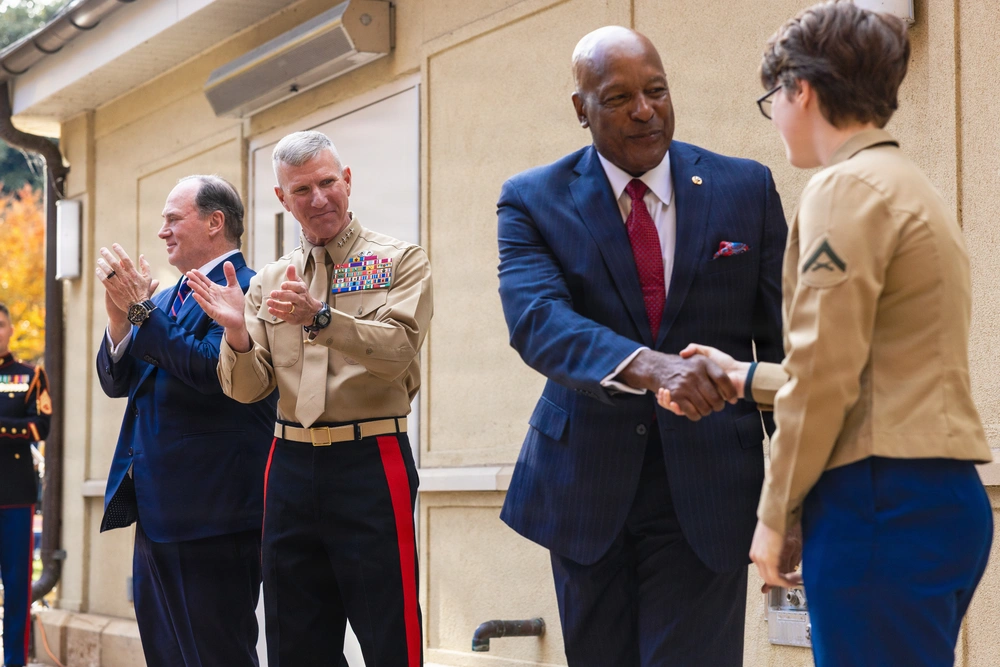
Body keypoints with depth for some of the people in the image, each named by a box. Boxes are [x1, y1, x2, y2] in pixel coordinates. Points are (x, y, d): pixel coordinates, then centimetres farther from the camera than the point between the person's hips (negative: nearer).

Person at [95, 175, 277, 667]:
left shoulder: (247, 290, -10)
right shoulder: (167, 298, 18)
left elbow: (212, 369, -23)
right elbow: (116, 382, 14)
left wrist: (140, 309, -17)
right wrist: (120, 317, -4)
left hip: (211, 514, -9)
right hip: (157, 512, 9)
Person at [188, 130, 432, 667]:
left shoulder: (400, 261, 2)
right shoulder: (267, 283, 13)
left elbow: (398, 350, -15)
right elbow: (248, 389, 7)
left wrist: (319, 317, -28)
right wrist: (237, 333, -13)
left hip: (371, 462, -4)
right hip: (292, 465, 4)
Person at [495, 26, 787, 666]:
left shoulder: (746, 187, 2)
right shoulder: (533, 200, -2)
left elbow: (782, 341, 4)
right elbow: (536, 319, -20)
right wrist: (649, 366, -38)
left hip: (707, 487, -1)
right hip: (586, 485, 1)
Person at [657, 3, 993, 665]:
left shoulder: (847, 189, -10)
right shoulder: (914, 188, 20)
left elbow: (824, 378, -14)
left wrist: (775, 515, -6)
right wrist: (747, 378, 26)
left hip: (882, 503, -9)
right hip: (946, 499, 10)